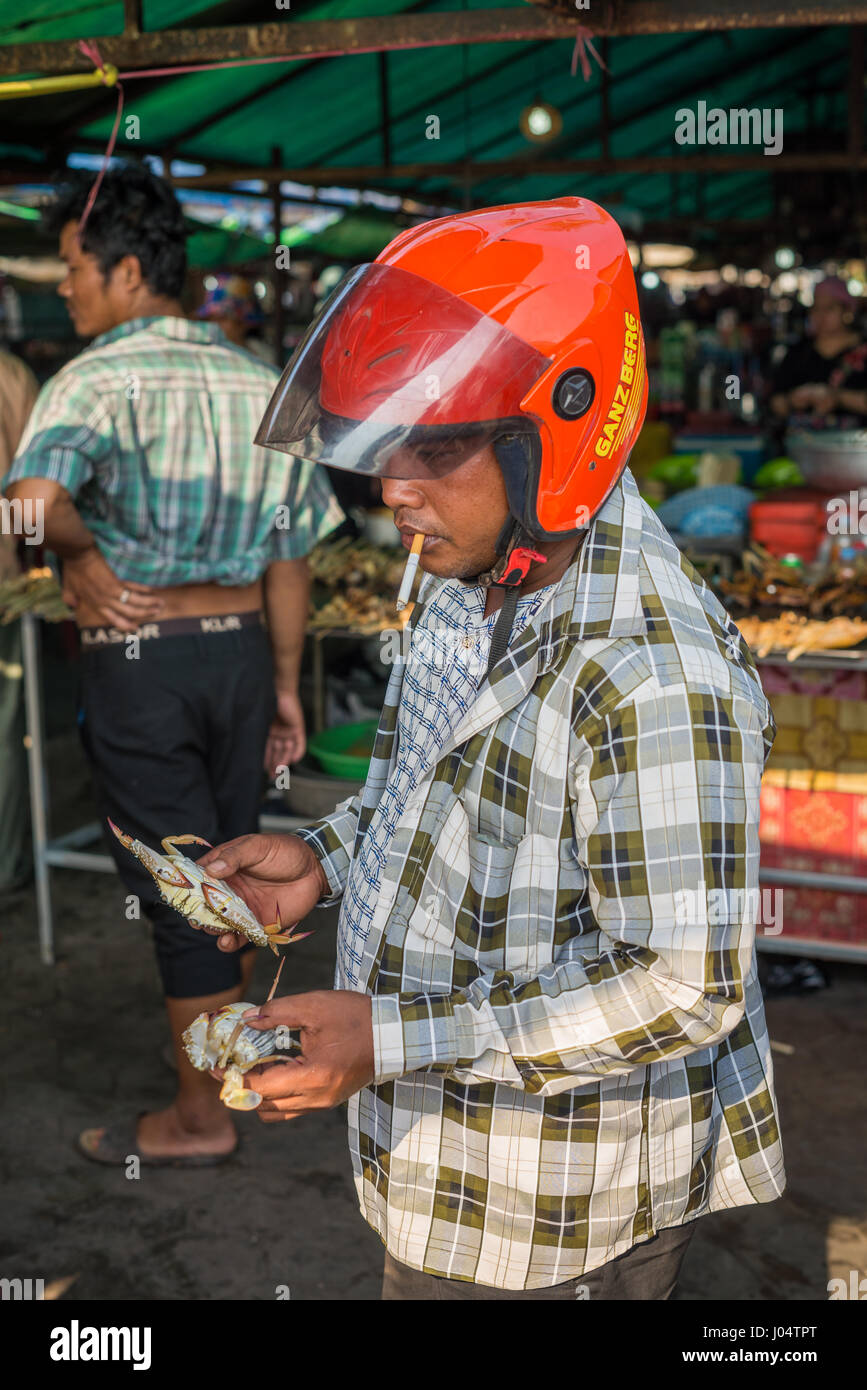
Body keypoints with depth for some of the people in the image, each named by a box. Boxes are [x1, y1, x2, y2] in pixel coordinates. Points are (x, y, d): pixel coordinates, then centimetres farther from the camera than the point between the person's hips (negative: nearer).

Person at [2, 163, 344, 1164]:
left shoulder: (97, 378, -12)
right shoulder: (256, 381, 7)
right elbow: (289, 553, 10)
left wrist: (82, 558, -17)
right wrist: (285, 684, 16)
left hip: (140, 659, -6)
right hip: (241, 647, 6)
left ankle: (200, 1116, 18)